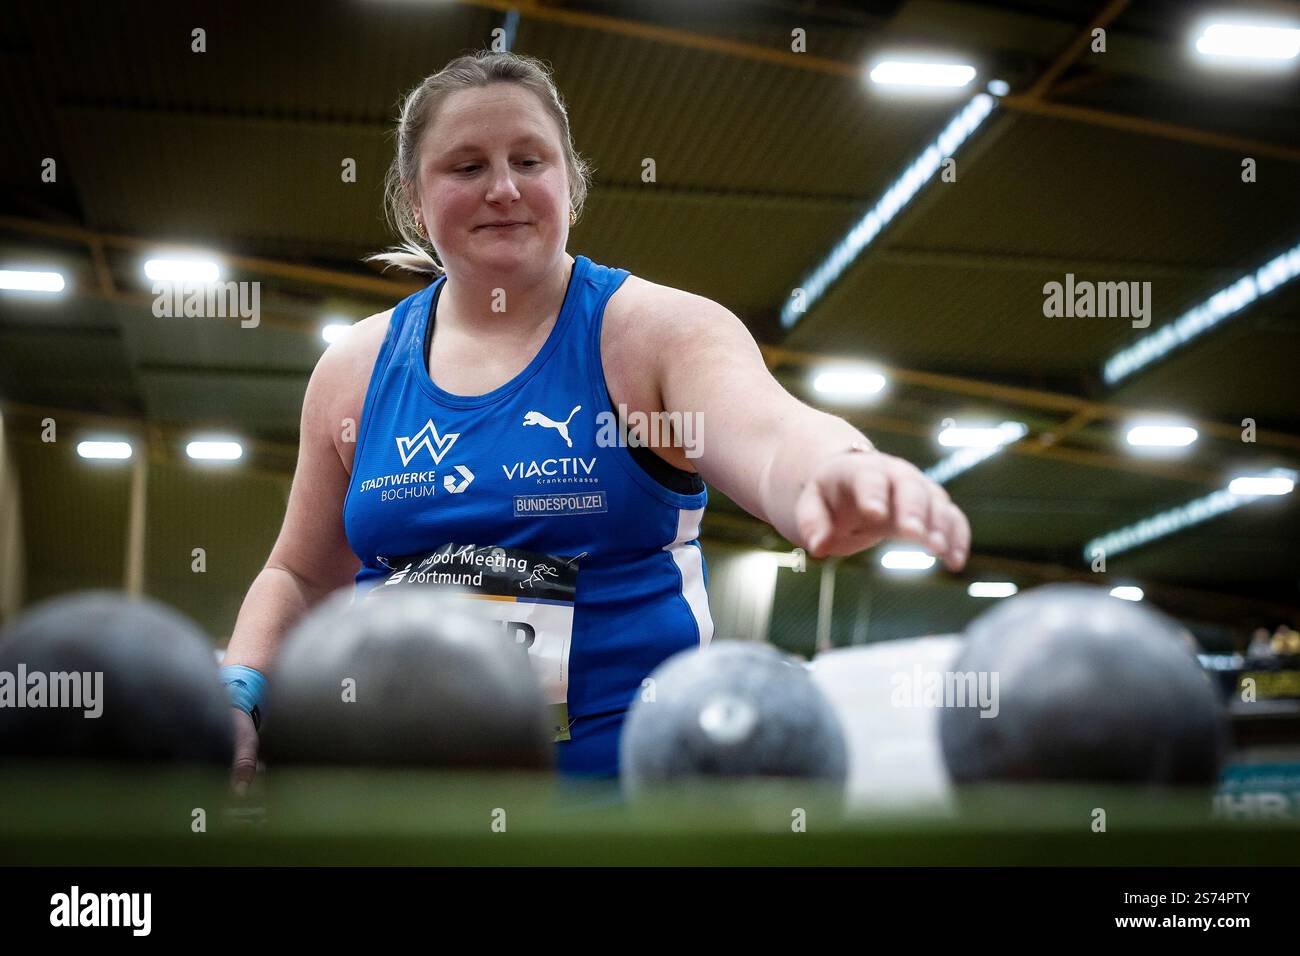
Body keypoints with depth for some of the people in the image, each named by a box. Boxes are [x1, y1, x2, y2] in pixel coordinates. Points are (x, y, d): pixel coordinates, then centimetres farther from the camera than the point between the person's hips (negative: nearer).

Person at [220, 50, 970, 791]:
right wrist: (242, 691, 2)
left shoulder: (661, 330, 0)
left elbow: (770, 438, -21)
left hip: (620, 758, -3)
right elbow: (301, 579, 21)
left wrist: (841, 477, -44)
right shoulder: (356, 370, 11)